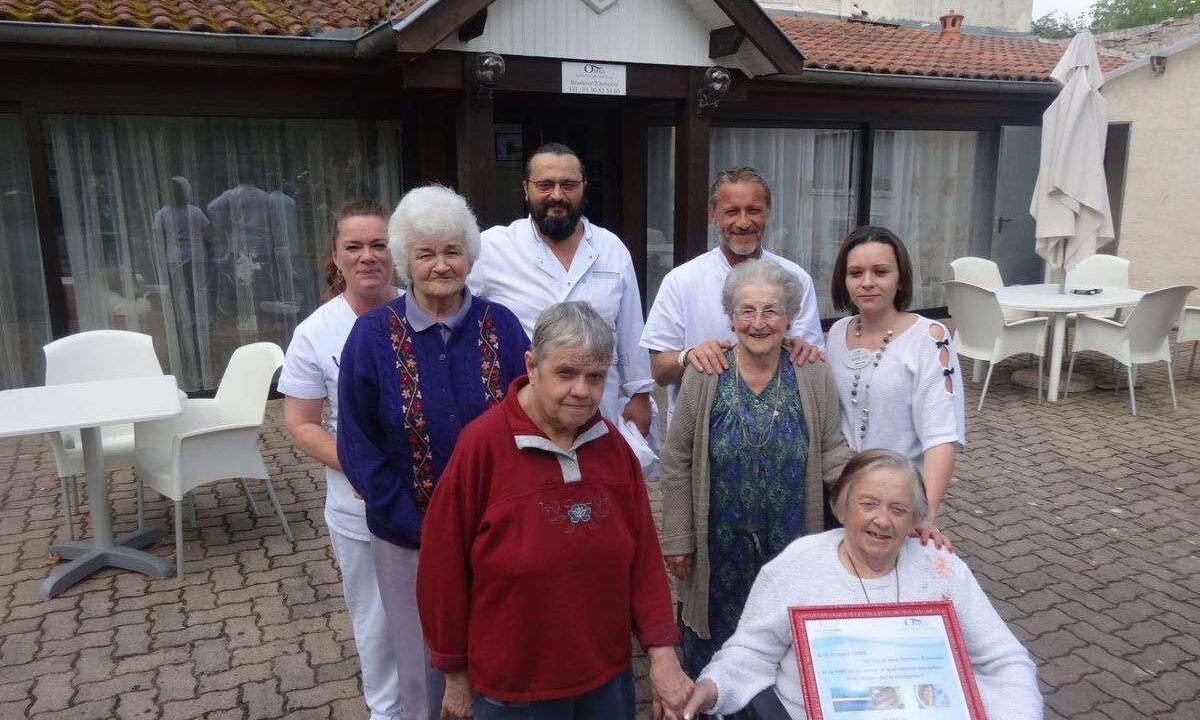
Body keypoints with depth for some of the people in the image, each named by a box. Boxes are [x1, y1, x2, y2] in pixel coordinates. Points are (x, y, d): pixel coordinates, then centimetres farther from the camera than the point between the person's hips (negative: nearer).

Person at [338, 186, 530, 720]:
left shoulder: (500, 326, -5)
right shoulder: (373, 334, -7)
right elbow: (358, 444, -6)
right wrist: (420, 528, -10)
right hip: (409, 536, -1)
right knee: (423, 662, 15)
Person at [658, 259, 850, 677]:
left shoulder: (813, 378, -3)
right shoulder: (704, 376, -7)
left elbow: (834, 457, 2)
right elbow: (677, 462, -4)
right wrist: (677, 540, -4)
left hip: (791, 546, 1)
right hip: (720, 545, -1)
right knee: (713, 642, 13)